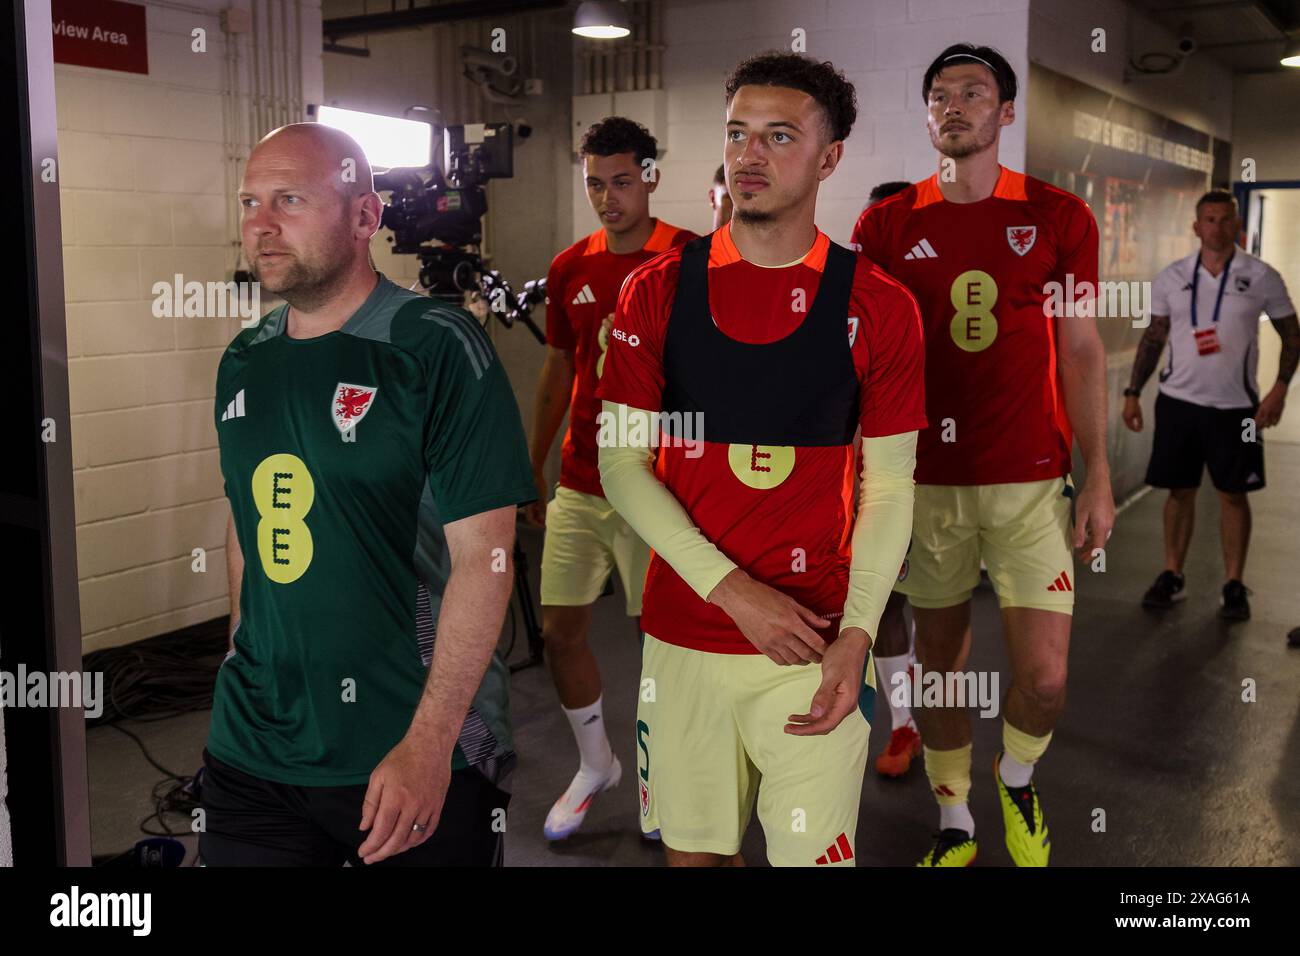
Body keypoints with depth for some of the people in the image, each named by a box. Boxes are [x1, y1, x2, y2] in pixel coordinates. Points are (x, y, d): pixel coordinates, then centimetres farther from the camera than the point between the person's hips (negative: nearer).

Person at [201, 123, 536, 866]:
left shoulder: (439, 349, -12)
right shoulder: (242, 363, 6)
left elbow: (483, 554, -16)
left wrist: (429, 742, -20)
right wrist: (243, 663, 14)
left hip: (420, 750, -5)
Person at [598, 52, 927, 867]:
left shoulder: (878, 306, -2)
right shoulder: (658, 290, 0)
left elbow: (889, 485, 1)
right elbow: (622, 462, -2)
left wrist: (857, 633, -11)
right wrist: (731, 588, -11)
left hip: (815, 645, -1)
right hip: (683, 637, 2)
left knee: (814, 853, 4)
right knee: (694, 850, 13)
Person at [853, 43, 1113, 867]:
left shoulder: (1058, 217, 2)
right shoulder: (887, 225, 3)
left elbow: (1082, 353, 4)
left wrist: (1099, 478, -1)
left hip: (1033, 477, 0)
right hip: (925, 479, 1)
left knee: (1044, 678, -3)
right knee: (940, 656, 10)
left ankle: (1018, 778, 31)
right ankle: (954, 825, 30)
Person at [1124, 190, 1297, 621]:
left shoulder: (1262, 277, -3)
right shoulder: (1171, 277, 2)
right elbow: (1153, 337, 8)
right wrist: (1133, 392, 3)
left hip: (1235, 405, -1)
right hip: (1178, 401, 2)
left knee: (1233, 494, 5)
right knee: (1179, 490, 8)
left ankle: (1234, 585, 14)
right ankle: (1172, 576, 19)